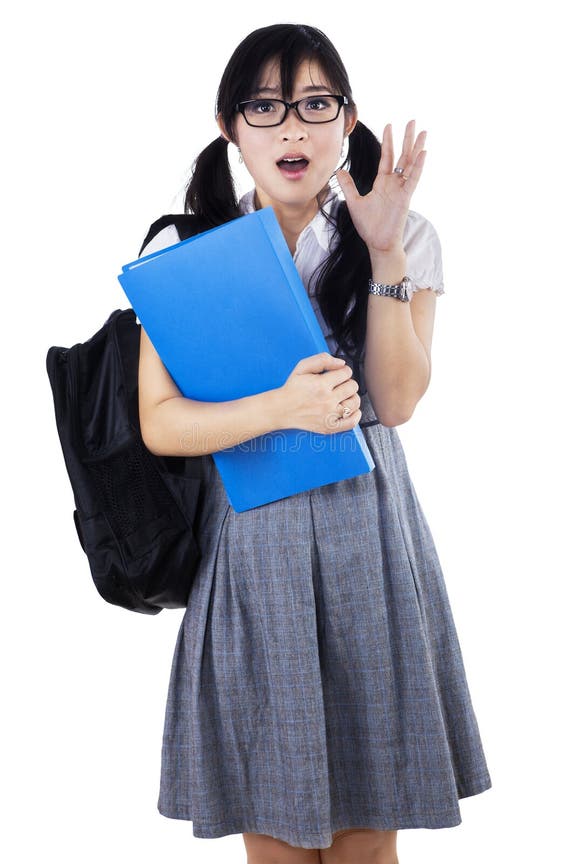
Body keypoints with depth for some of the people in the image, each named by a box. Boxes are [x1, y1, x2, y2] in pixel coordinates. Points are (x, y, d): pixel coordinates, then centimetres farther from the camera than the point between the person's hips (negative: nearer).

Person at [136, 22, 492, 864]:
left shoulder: (405, 238, 3)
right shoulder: (183, 250, -1)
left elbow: (396, 401, -8)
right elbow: (160, 423, -7)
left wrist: (385, 254, -15)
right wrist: (280, 408, -23)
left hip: (369, 539, 1)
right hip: (248, 539, -1)